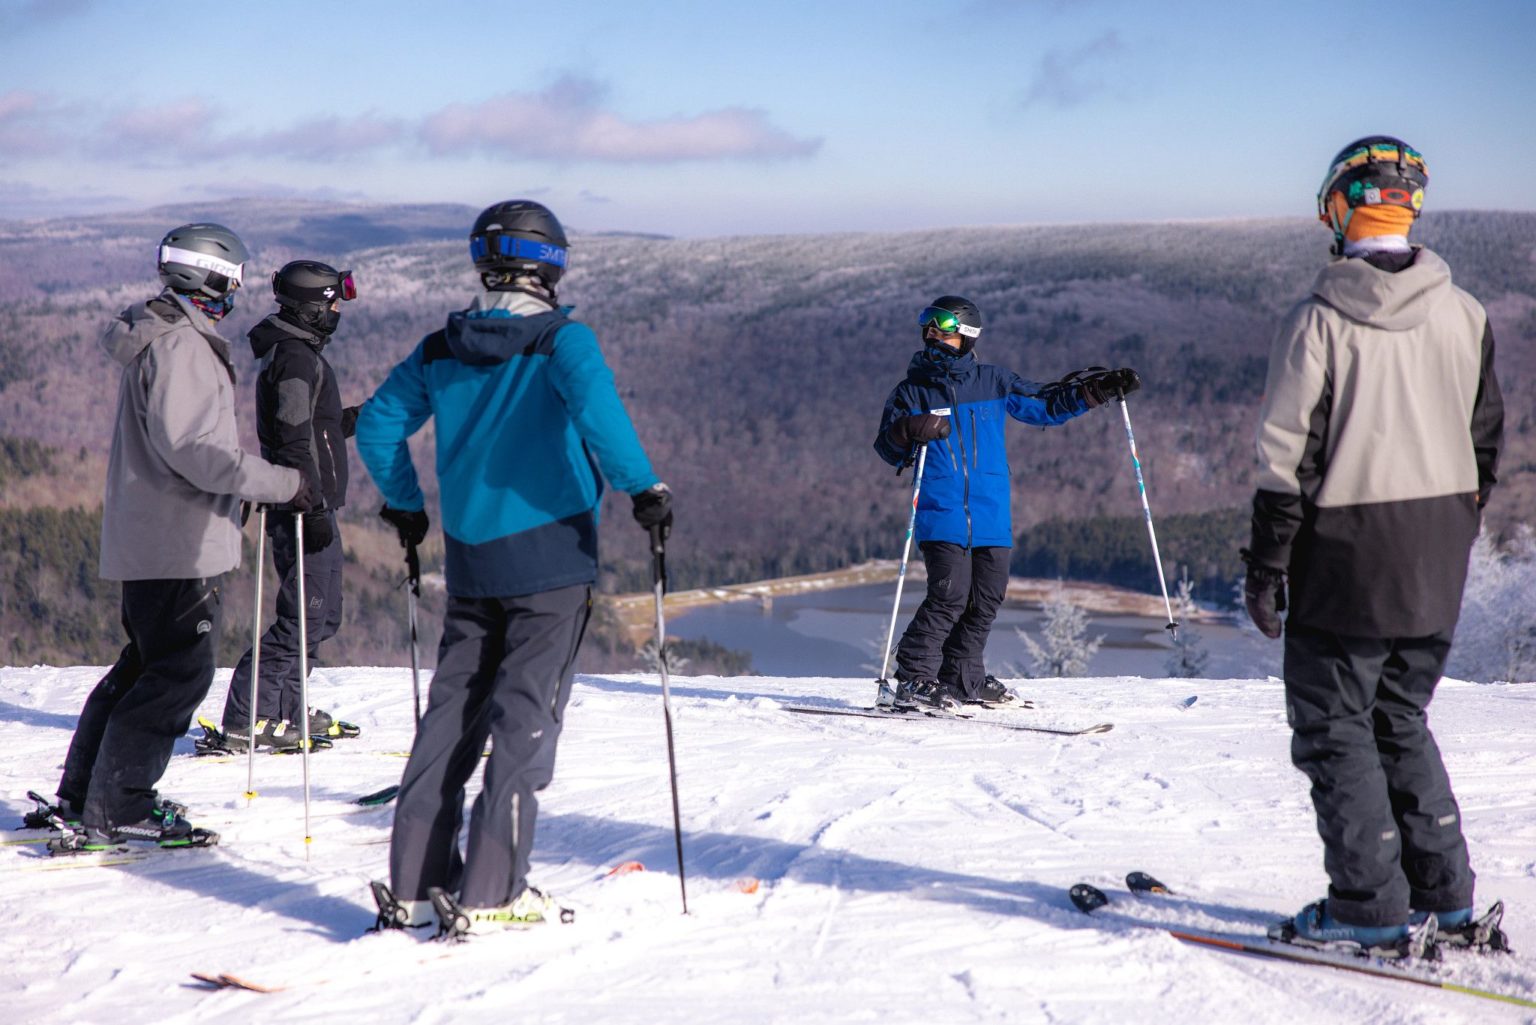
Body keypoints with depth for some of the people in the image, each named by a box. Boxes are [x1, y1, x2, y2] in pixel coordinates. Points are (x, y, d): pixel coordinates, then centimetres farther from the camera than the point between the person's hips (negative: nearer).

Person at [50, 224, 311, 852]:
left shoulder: (161, 338, 17)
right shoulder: (179, 345, -17)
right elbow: (190, 446, -24)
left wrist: (237, 486, 23)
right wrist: (282, 484, -21)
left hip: (149, 536, 11)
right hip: (175, 542, -11)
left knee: (148, 662, 18)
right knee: (182, 671, -8)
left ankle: (83, 790, 25)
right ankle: (114, 811, -6)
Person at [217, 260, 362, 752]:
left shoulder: (299, 353, 17)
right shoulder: (296, 357, -15)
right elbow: (296, 439, -22)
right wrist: (314, 508, -24)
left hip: (309, 506, 11)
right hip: (303, 507, -11)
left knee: (322, 614, 17)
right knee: (304, 617, -10)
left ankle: (283, 710, 24)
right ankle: (247, 720, -9)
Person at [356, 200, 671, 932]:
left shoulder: (441, 349, 7)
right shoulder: (559, 340, -10)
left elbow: (377, 424, 11)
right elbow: (595, 404, -28)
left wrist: (404, 503, 23)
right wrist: (642, 487, -22)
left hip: (470, 560, 5)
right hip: (550, 556, -5)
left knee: (450, 711, 12)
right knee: (525, 717, -1)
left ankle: (414, 881, 11)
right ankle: (490, 893, -3)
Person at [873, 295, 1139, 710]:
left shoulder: (992, 382, 9)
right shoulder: (911, 392, 6)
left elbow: (1044, 405, 16)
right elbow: (888, 450, 2)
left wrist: (1094, 391, 7)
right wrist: (908, 432, -20)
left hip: (991, 515, 3)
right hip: (941, 514, -3)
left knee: (986, 597, 5)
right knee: (950, 593, -15)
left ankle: (961, 678, 20)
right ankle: (913, 679, -6)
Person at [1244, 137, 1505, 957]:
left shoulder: (1318, 321, -13)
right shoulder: (1464, 314, 3)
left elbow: (1288, 457, -12)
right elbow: (1485, 435, 10)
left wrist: (1266, 569, -5)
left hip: (1349, 557, -6)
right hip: (1438, 564, 6)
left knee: (1334, 724, 4)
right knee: (1402, 719, 18)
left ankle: (1373, 910, 1)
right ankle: (1443, 897, 18)